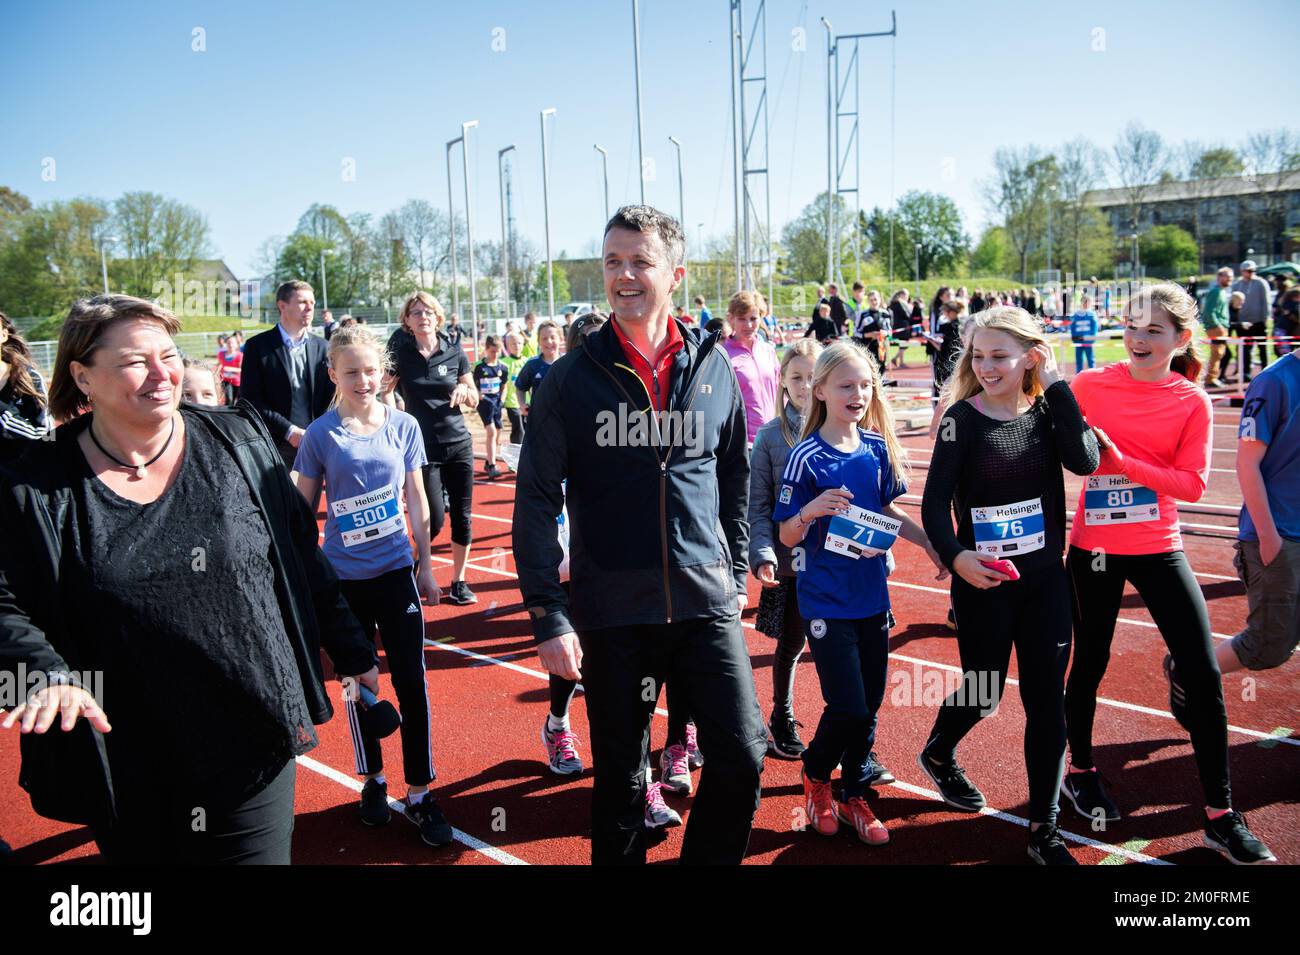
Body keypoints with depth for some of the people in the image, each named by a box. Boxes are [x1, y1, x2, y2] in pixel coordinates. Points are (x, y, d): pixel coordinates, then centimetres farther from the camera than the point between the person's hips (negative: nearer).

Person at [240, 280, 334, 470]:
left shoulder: (322, 347, 10)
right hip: (276, 446, -3)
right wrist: (289, 431, -11)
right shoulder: (258, 346, 0)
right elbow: (250, 399, -5)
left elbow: (329, 396, 11)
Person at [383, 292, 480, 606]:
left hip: (459, 444, 2)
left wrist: (465, 389, -14)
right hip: (423, 448, -2)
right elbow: (386, 390, 8)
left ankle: (458, 581, 19)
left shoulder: (454, 352, 1)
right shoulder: (401, 351, -3)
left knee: (462, 517, 4)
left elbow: (474, 401, 7)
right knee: (434, 520, -5)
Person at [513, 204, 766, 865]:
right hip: (611, 611, -1)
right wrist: (547, 613, -11)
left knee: (742, 758, 2)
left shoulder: (713, 369, 3)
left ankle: (709, 857, 28)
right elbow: (536, 499, -6)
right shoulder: (572, 378, -5)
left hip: (707, 605, 2)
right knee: (620, 778, 12)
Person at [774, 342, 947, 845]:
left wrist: (928, 541, 7)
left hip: (872, 596, 5)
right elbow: (787, 536, -11)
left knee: (870, 704, 12)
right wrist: (811, 510, -31)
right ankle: (815, 772, 24)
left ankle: (853, 794, 31)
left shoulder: (878, 447, 1)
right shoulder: (806, 457, -14)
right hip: (826, 601, -5)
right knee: (847, 707, -6)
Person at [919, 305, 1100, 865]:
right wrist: (955, 556, -30)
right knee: (982, 693, 11)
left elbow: (1084, 461, -18)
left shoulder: (1048, 410, 1)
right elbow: (935, 500, -13)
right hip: (983, 580, -3)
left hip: (1044, 578, 3)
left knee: (1047, 701, 6)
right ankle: (938, 754, 44)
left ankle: (1044, 830, 20)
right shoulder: (963, 416, -9)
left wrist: (1054, 382, -15)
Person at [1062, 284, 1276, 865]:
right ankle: (1080, 772, 35)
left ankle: (1220, 815, 14)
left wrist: (1122, 461, -19)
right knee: (1090, 664, 11)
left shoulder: (1192, 402, -3)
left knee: (1204, 675, -1)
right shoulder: (1090, 385, -4)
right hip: (1093, 549, 0)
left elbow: (1192, 483, -10)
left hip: (1158, 549, 1)